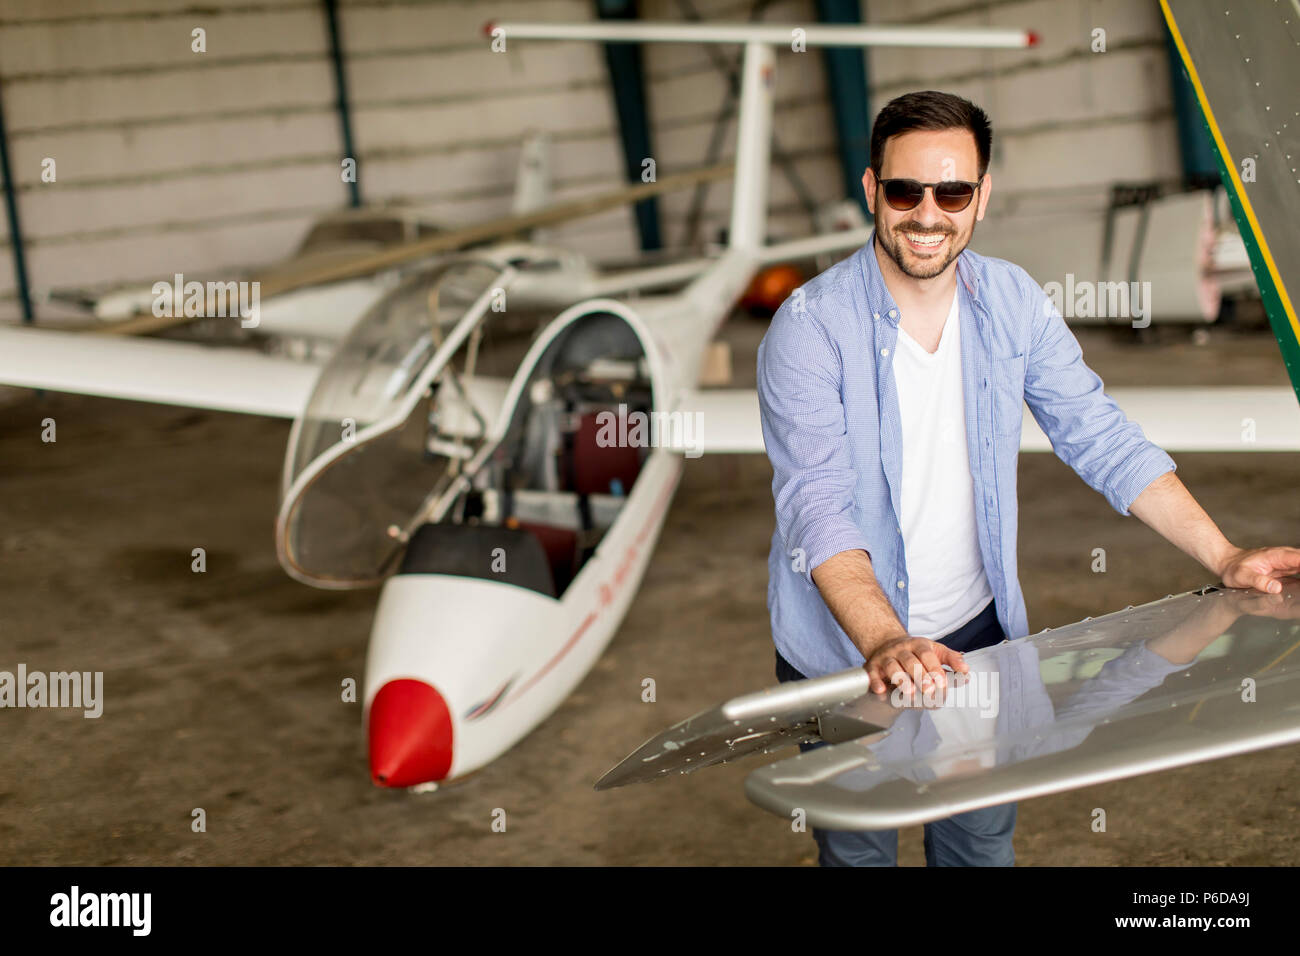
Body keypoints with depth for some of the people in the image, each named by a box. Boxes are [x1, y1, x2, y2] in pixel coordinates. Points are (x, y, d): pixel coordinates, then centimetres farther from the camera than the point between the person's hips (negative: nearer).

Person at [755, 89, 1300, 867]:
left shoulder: (1014, 304, -5)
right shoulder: (811, 327, -21)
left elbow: (1101, 438, -1)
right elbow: (817, 507, -30)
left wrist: (1225, 558, -8)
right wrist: (884, 642, -44)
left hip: (978, 632, 4)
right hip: (848, 651, -4)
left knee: (984, 842, 18)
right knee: (859, 848, 13)